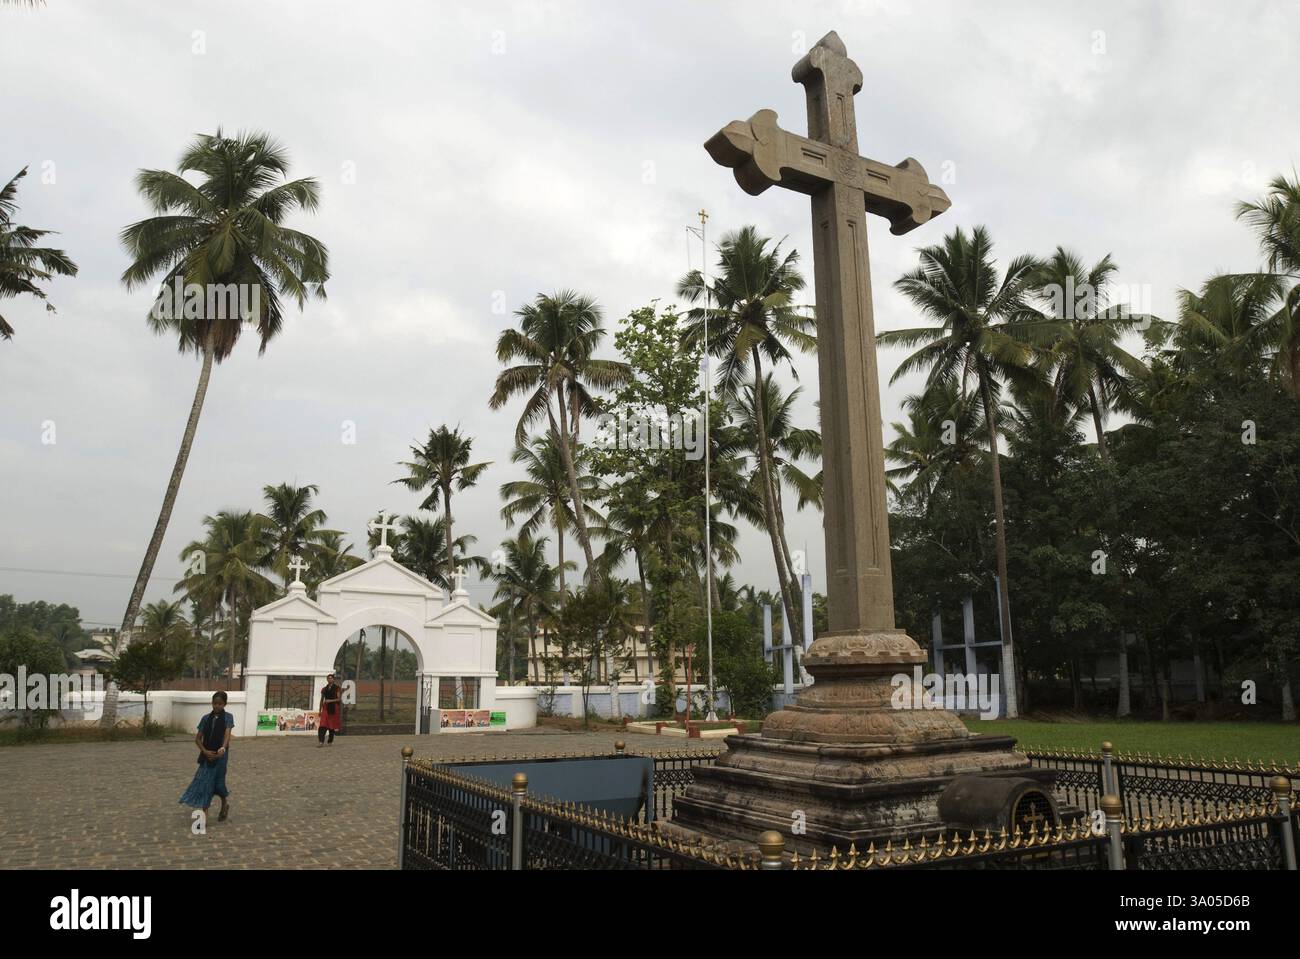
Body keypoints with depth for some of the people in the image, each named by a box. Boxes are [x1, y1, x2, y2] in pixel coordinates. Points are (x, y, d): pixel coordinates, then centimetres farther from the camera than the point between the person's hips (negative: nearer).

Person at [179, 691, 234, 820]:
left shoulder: (228, 717, -5)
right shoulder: (206, 718, 4)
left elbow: (227, 734, -20)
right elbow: (198, 738, 5)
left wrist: (223, 748, -38)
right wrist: (205, 751, -11)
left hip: (220, 756, -3)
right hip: (207, 755, 3)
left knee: (217, 783, -1)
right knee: (204, 783, 0)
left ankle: (225, 804, 30)